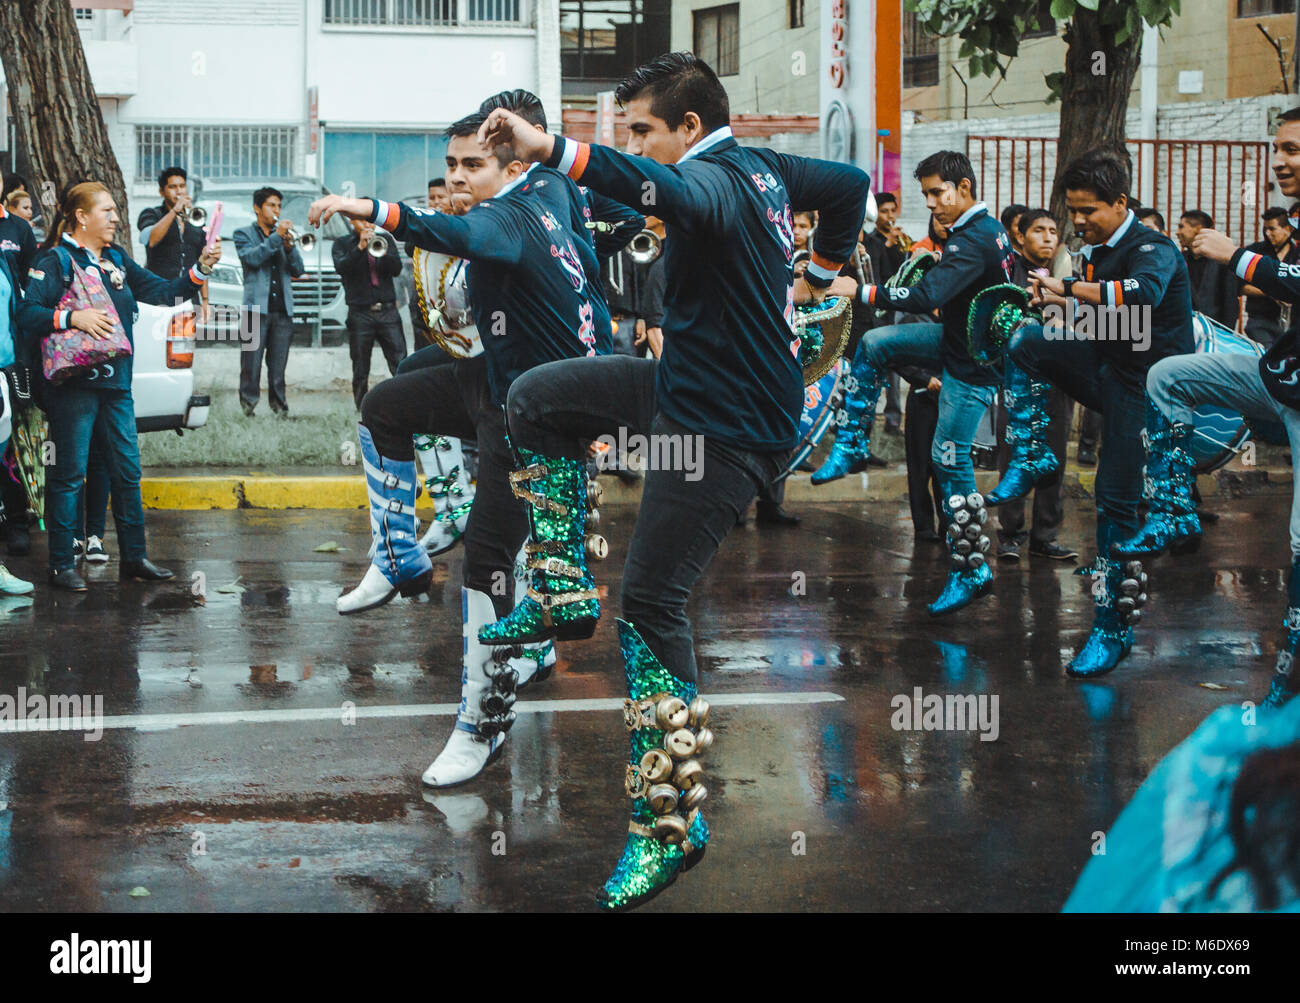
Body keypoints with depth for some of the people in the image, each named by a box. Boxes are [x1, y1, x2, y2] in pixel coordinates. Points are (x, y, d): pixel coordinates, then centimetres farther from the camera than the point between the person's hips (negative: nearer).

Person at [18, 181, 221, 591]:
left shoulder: (118, 260, 15)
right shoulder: (56, 260, -4)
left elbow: (163, 292, 13)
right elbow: (28, 315, -12)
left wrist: (200, 268, 1)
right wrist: (73, 318, -24)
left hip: (116, 383, 6)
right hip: (73, 383, -6)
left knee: (127, 470, 8)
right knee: (68, 473, -3)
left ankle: (134, 557, 17)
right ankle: (61, 565, 3)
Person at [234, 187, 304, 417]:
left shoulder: (283, 234, 21)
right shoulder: (244, 234, 10)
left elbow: (298, 270, 10)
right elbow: (252, 258, -11)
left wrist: (290, 246, -7)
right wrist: (276, 237, -14)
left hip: (283, 308, 4)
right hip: (257, 306, -4)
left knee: (278, 364, 3)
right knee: (252, 362, -7)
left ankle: (279, 406, 7)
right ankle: (248, 405, -3)